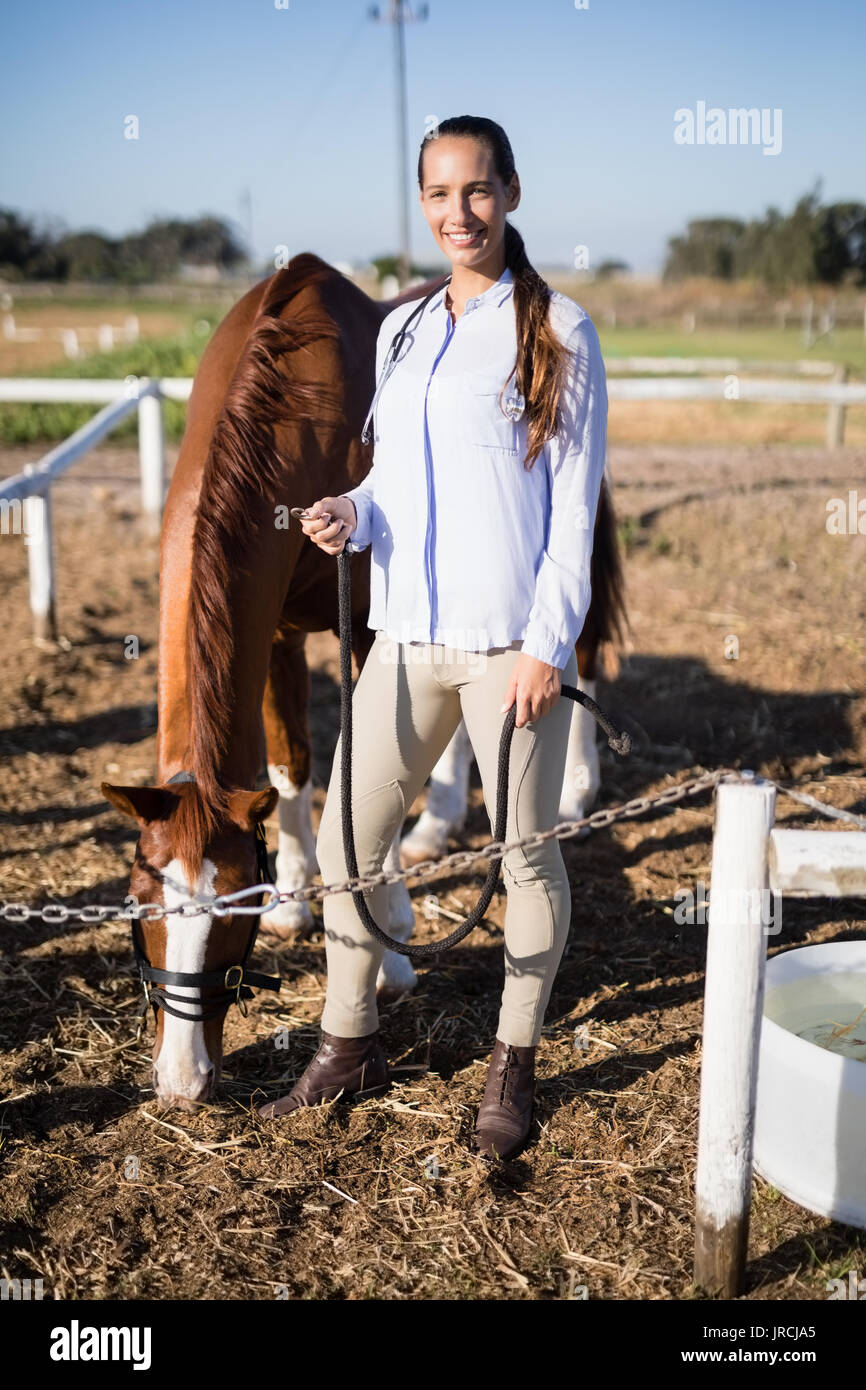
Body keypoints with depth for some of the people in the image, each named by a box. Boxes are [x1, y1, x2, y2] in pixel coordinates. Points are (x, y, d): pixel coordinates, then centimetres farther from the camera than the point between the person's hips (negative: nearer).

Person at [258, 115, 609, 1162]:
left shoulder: (557, 328, -3)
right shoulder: (400, 330, 12)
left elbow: (574, 503, -6)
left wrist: (547, 644, -12)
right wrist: (351, 514, -4)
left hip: (511, 640, -5)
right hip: (407, 634, 6)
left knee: (524, 852, 7)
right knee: (346, 842, 9)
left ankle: (514, 1067, 25)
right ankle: (350, 1045, 28)